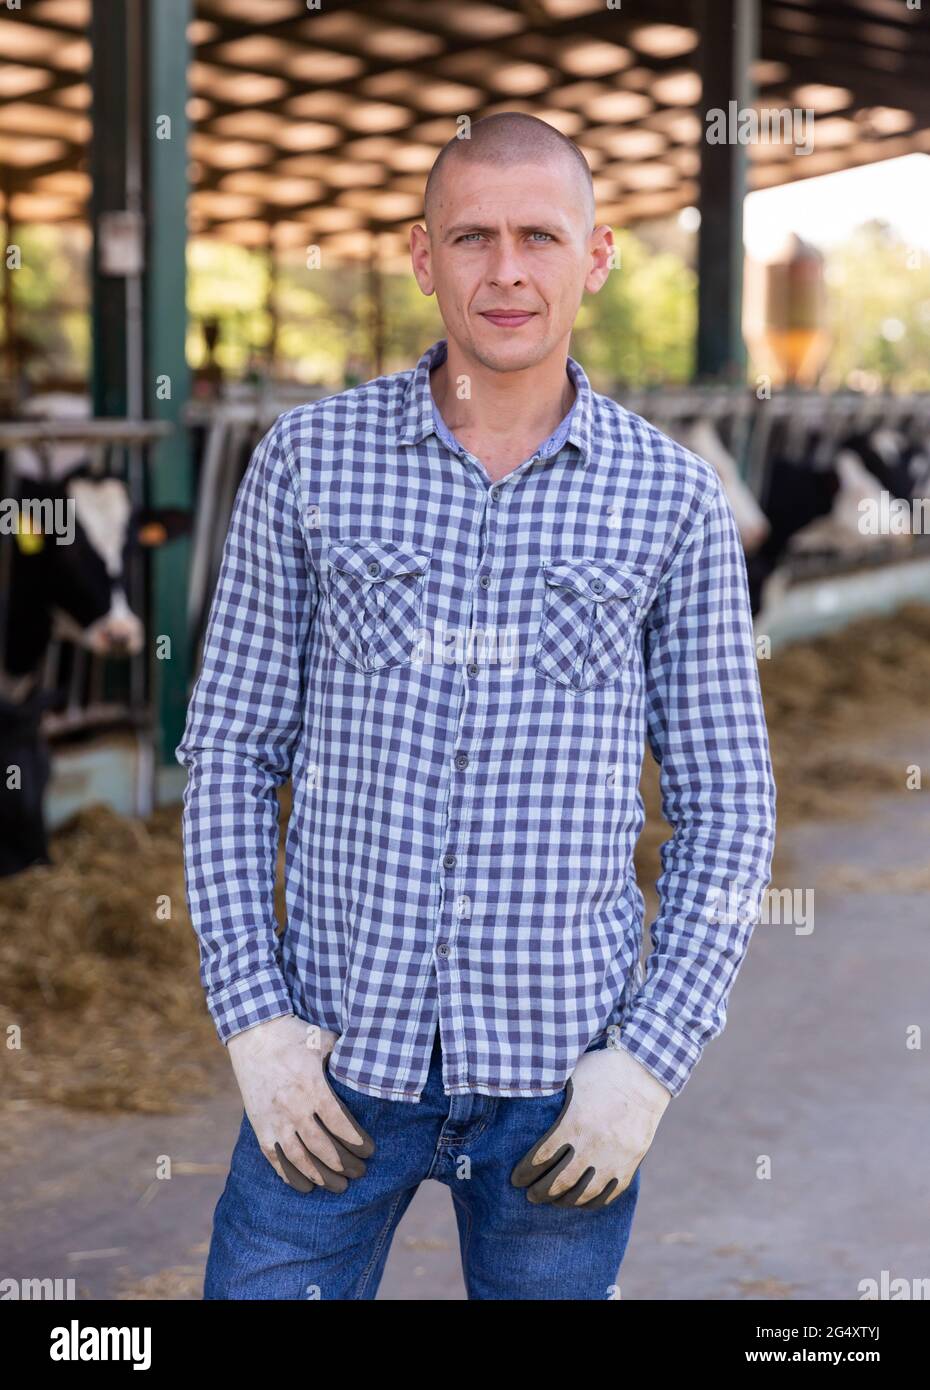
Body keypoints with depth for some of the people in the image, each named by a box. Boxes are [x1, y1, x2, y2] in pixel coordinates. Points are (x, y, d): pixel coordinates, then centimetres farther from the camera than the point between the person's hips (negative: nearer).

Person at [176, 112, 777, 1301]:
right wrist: (252, 1022, -5)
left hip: (562, 1073, 0)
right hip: (332, 1060, 0)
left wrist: (652, 1060, -6)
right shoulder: (308, 459, 0)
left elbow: (726, 808, 3)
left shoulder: (671, 498, 0)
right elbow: (231, 754, 3)